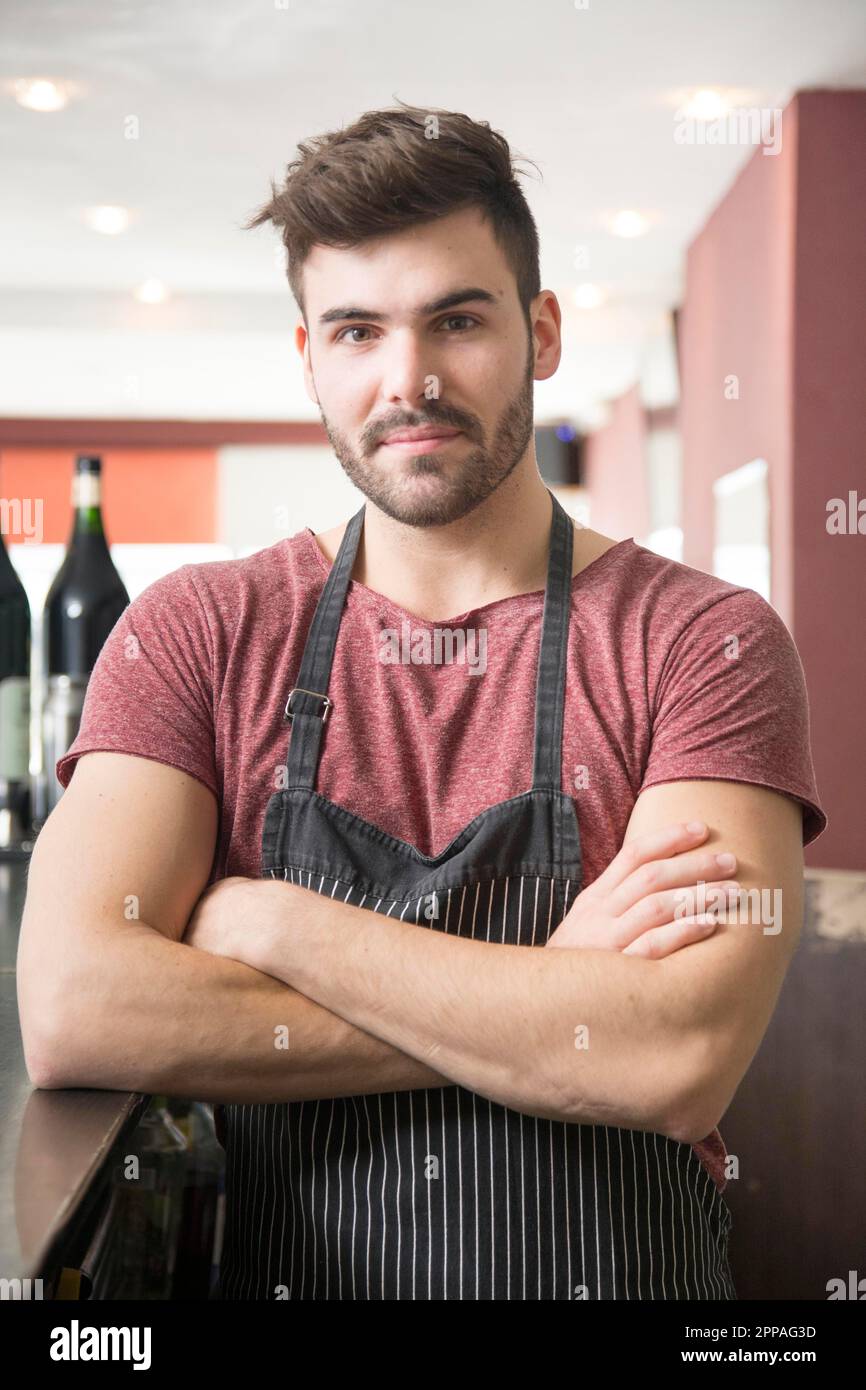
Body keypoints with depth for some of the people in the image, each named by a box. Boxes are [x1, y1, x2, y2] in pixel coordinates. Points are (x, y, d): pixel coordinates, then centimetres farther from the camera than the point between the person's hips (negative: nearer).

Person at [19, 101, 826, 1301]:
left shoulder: (708, 641, -4)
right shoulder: (194, 634, 1)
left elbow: (680, 1068, -15)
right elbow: (71, 1015, -12)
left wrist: (271, 923, -12)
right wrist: (550, 1001, -14)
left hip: (627, 1273, 0)